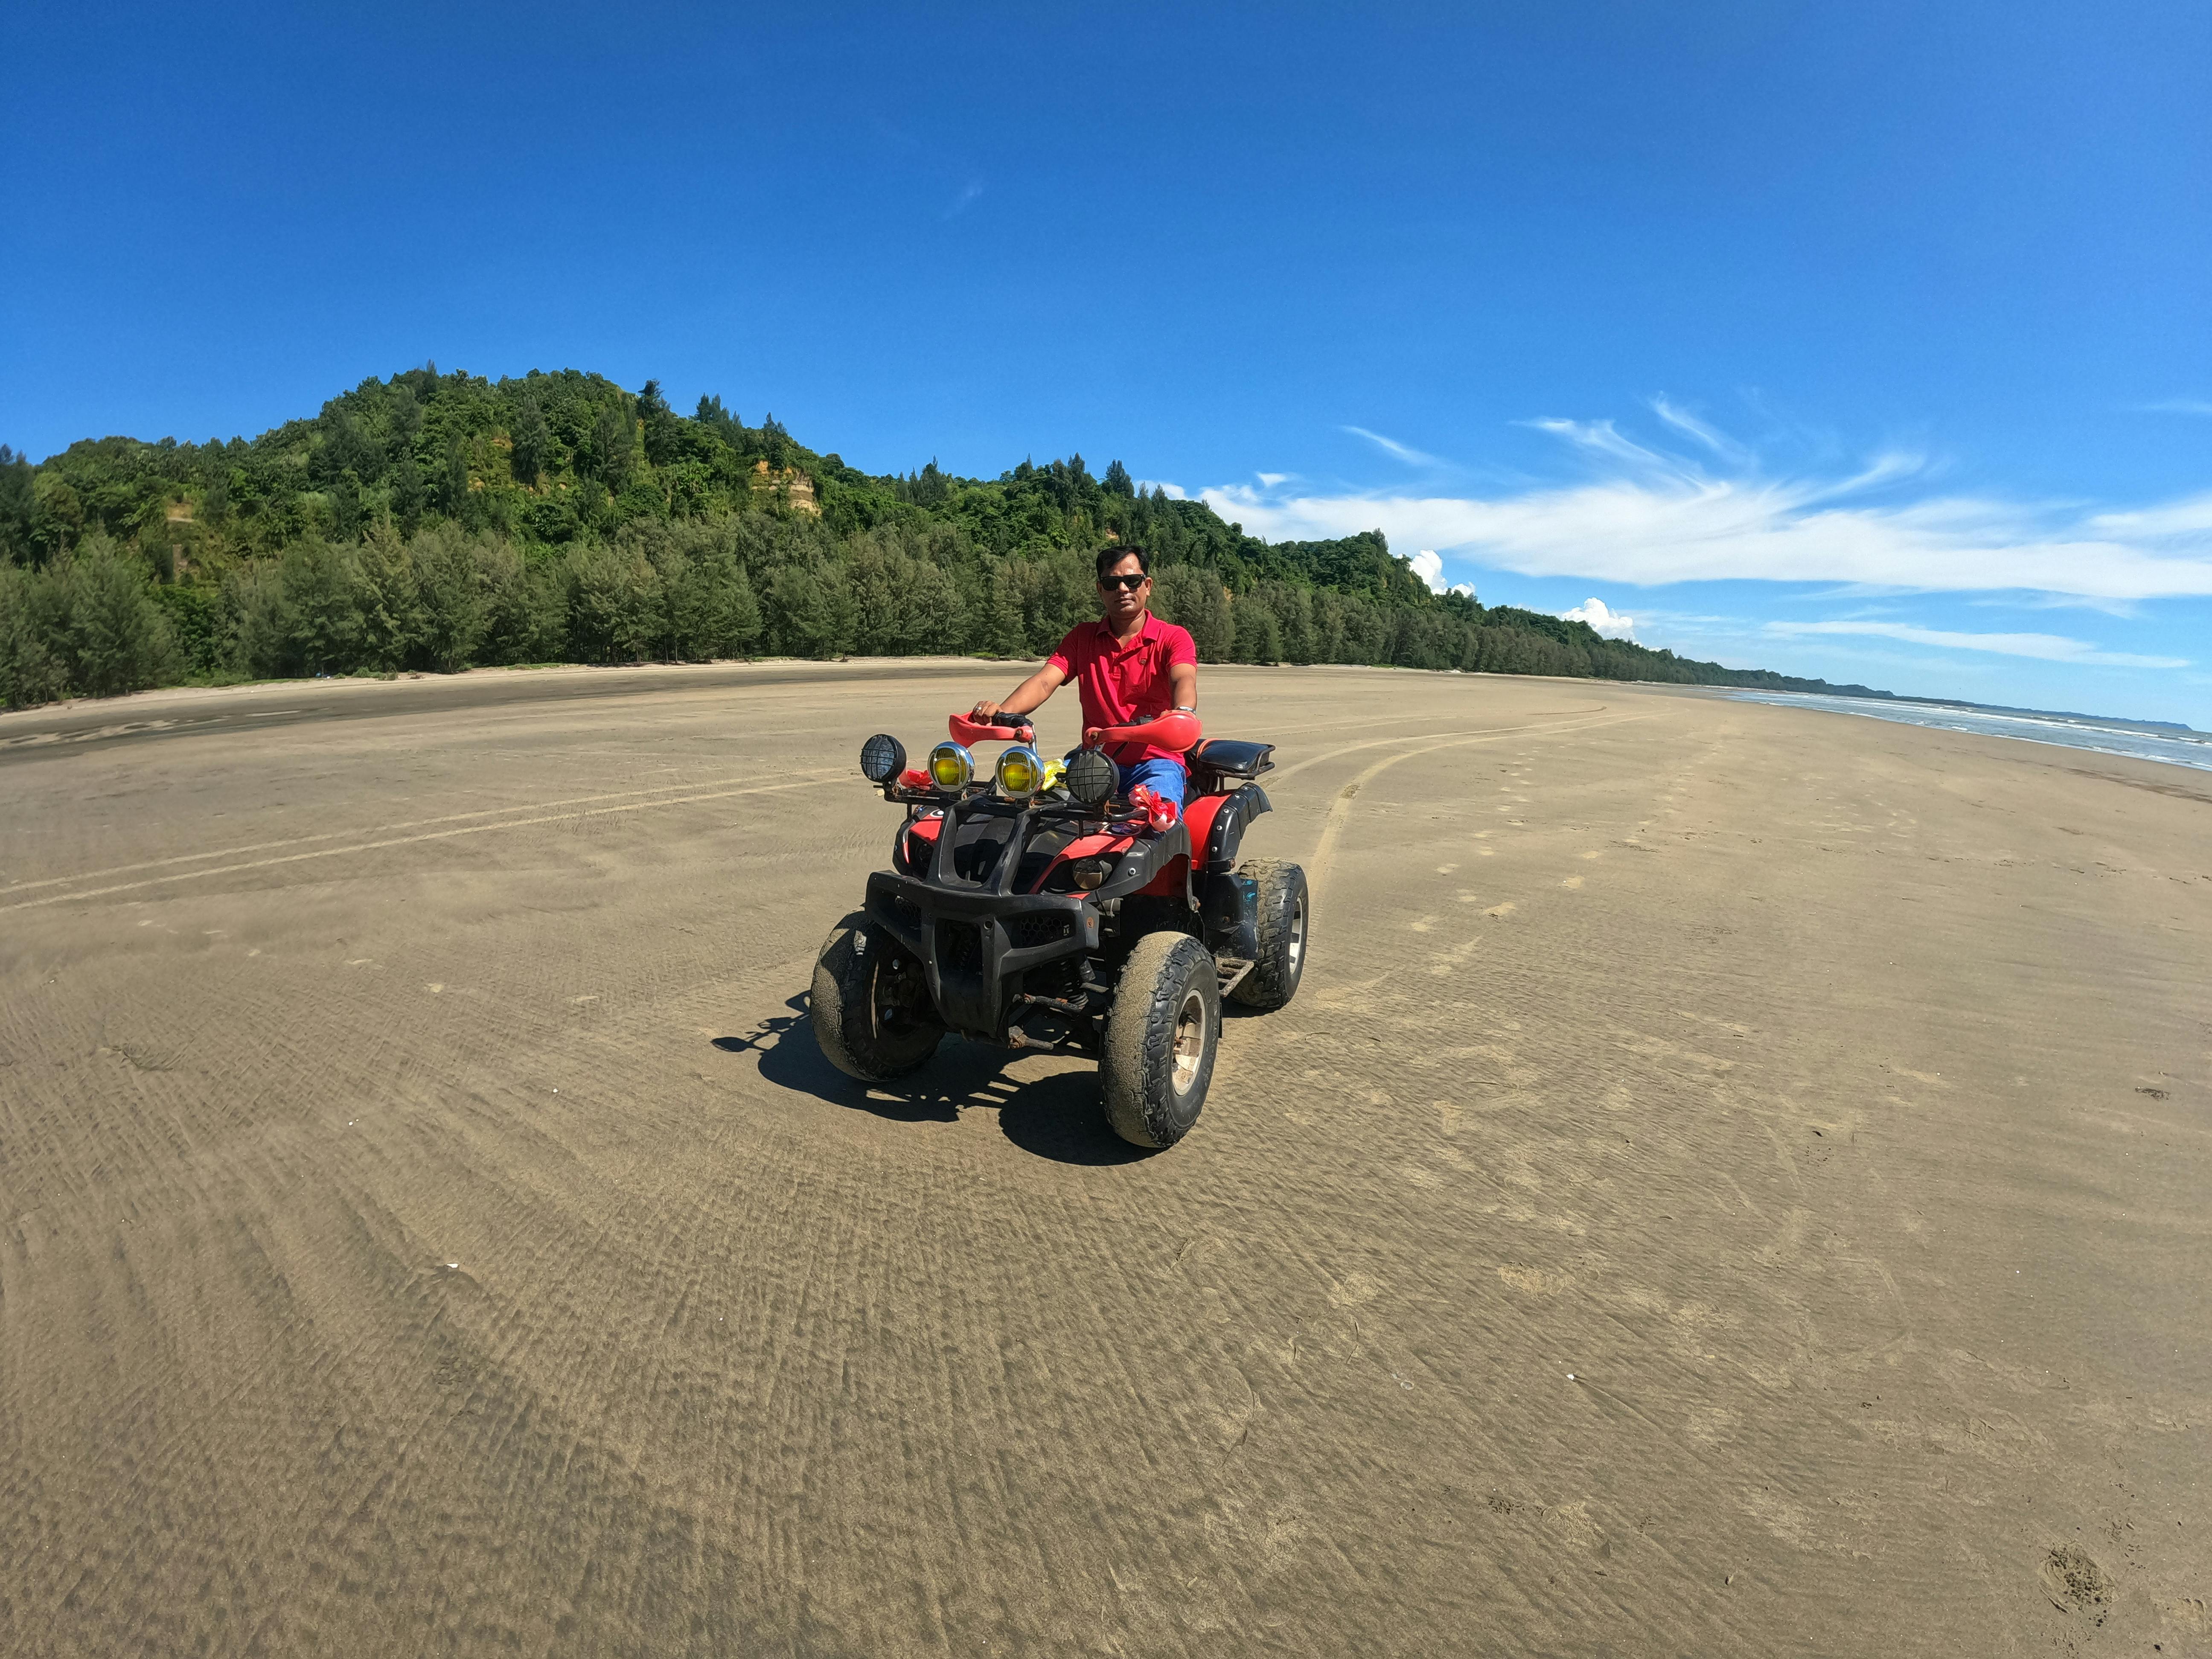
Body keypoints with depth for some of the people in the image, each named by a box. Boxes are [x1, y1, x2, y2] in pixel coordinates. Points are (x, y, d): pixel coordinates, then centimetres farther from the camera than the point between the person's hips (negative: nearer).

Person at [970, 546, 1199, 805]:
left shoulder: (1173, 638, 4)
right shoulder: (1083, 637, 15)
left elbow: (1184, 681, -18)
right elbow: (1044, 682, -1)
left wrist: (1183, 714, -44)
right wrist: (1003, 711, -22)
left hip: (1156, 760, -2)